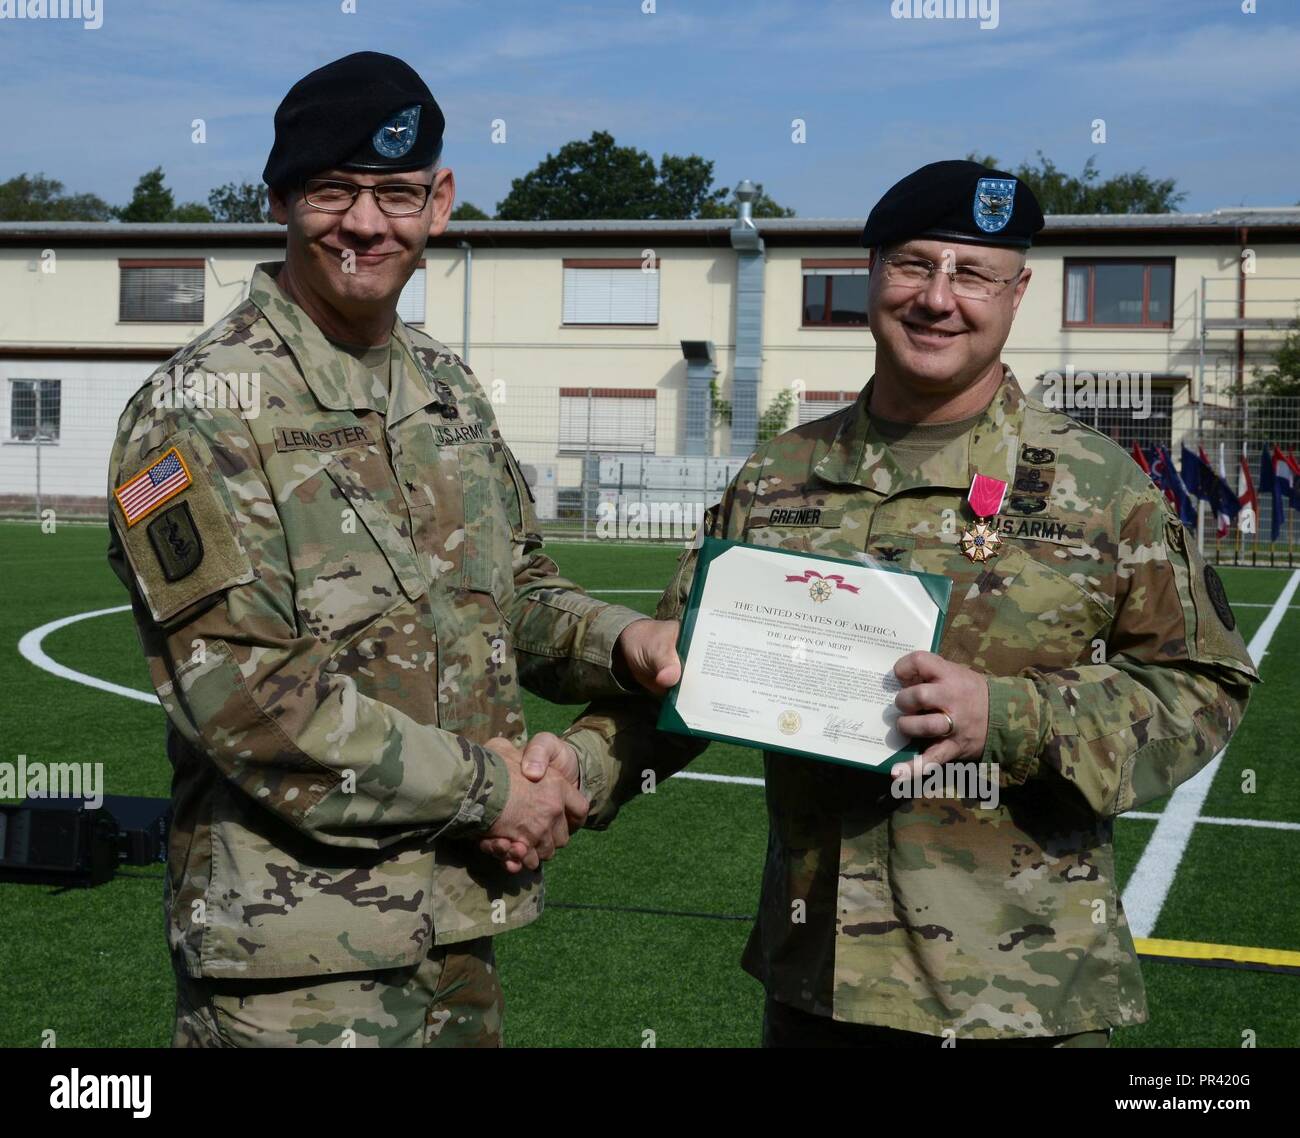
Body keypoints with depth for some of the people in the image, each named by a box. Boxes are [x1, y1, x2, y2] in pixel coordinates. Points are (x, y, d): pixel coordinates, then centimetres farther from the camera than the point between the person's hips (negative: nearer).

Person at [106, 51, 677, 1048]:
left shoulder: (447, 389, 11)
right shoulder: (200, 411, -12)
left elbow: (514, 589, 20)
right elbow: (239, 686, -20)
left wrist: (616, 641, -2)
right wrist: (480, 784, -15)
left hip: (463, 915, 7)